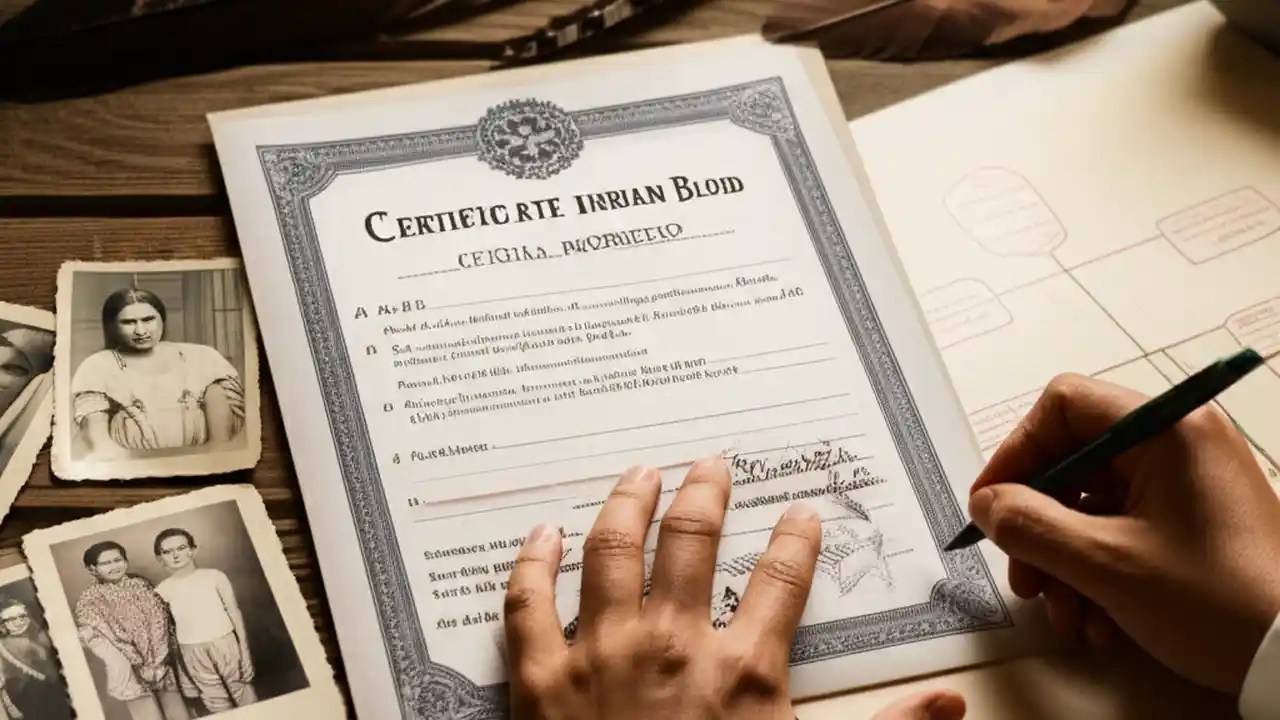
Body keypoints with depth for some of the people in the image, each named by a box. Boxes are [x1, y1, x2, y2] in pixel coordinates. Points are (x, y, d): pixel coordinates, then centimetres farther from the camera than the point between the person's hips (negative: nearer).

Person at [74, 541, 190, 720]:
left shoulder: (142, 585, 6)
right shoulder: (89, 601, -6)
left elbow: (161, 620, 6)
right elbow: (97, 640, -12)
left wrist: (158, 663, -5)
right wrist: (142, 667, -18)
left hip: (163, 666, 4)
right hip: (131, 673, -4)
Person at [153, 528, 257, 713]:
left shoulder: (214, 576, -3)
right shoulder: (162, 590, 1)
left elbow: (234, 612, -1)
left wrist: (244, 648, -4)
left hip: (225, 644, -1)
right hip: (192, 653, 1)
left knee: (245, 697, 3)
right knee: (217, 704, 8)